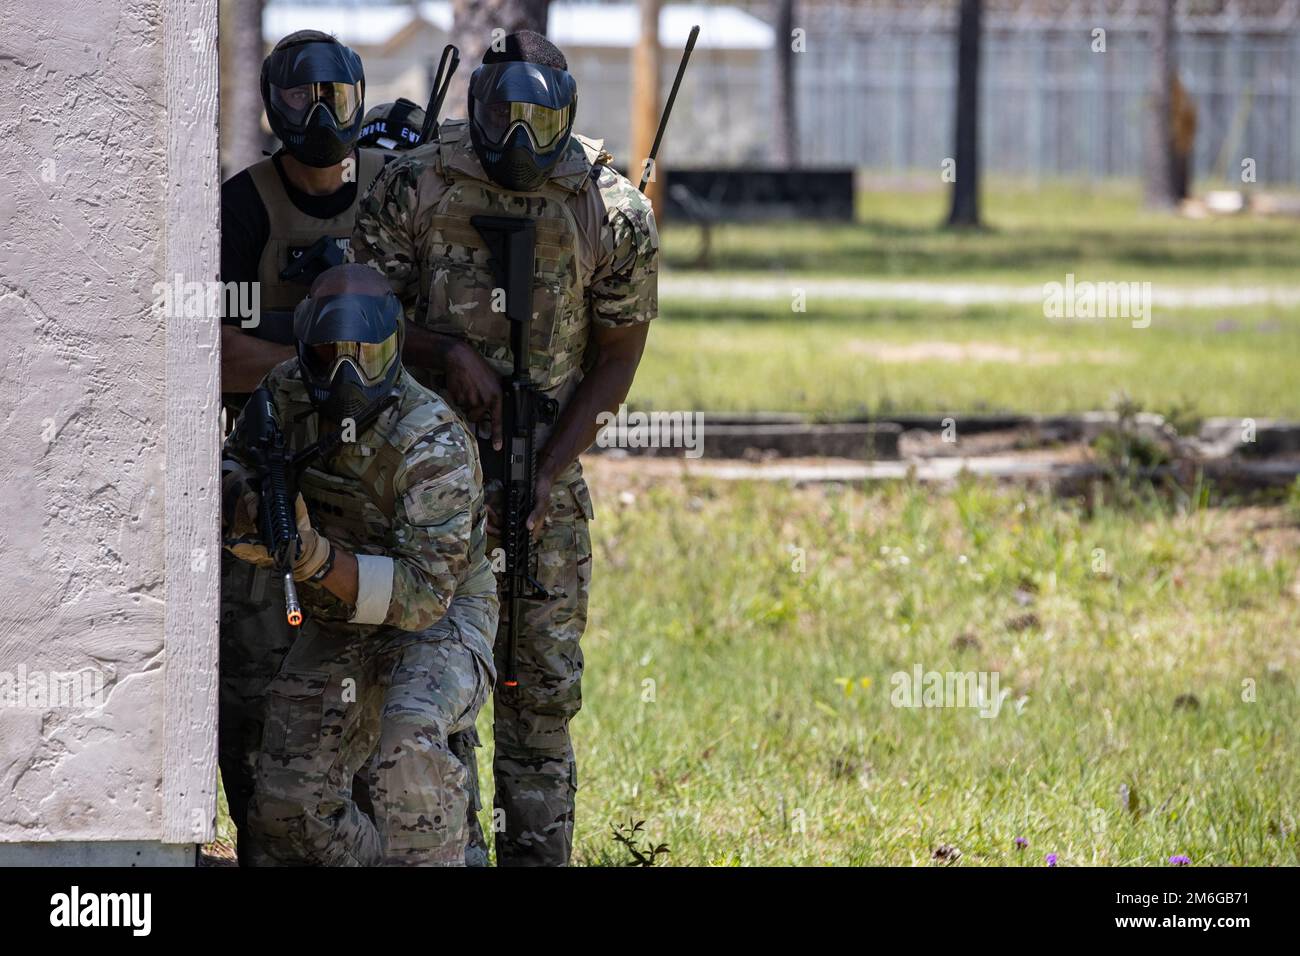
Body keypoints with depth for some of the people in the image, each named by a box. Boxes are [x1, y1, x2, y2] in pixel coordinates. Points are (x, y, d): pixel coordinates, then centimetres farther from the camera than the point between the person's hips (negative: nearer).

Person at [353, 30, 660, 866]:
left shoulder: (614, 213, -8)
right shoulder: (416, 187, -9)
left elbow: (616, 360, -1)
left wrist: (546, 473, -10)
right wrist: (446, 350, -21)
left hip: (542, 462, 1)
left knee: (544, 677, 3)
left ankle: (539, 856, 10)